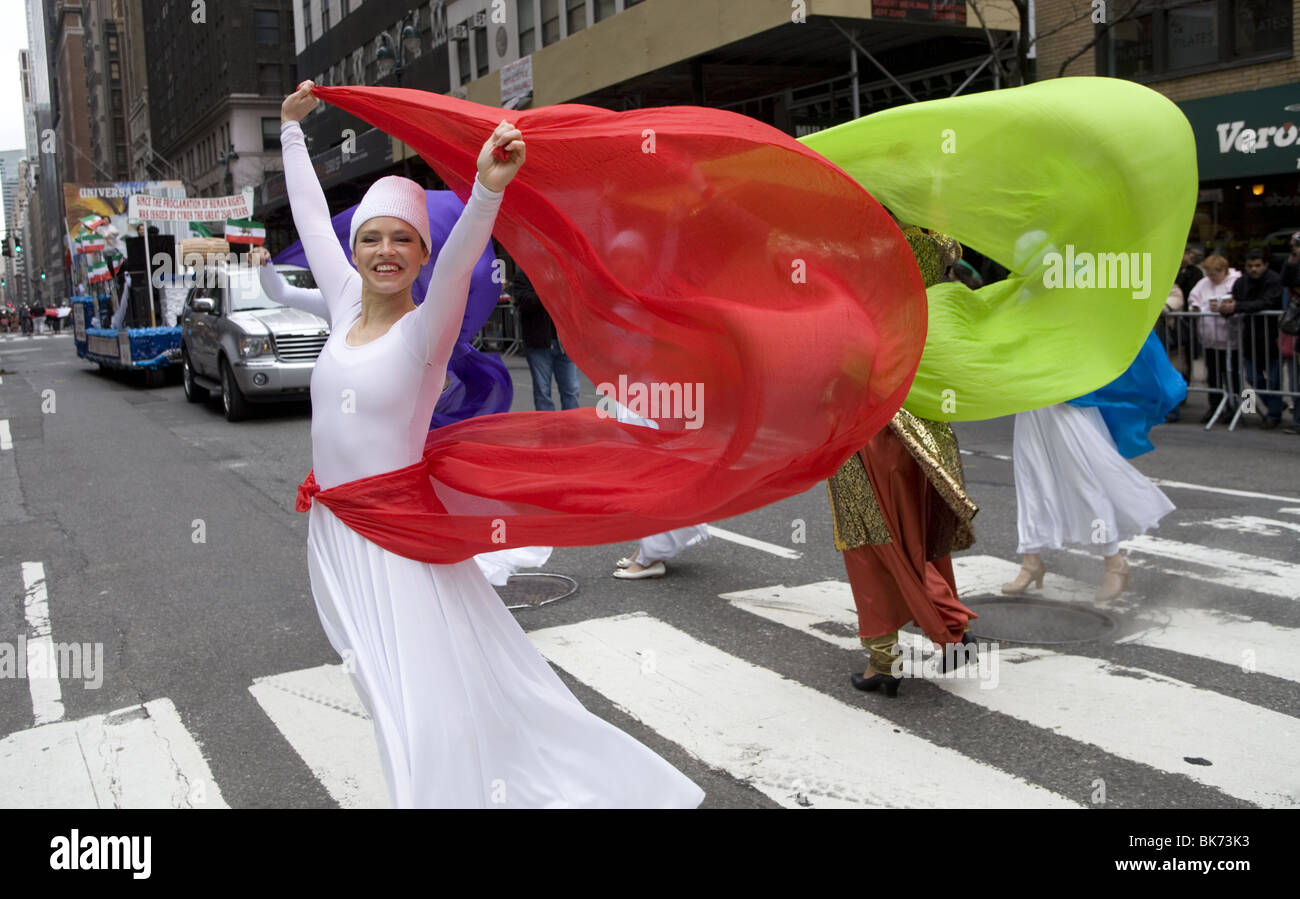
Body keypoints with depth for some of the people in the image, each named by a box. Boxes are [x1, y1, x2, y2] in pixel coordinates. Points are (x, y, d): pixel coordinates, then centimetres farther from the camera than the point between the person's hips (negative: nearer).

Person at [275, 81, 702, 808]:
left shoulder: (426, 330, -12)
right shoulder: (346, 306, 4)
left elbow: (458, 262, -33)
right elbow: (311, 217, 16)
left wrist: (488, 190, -51)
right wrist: (293, 129, 27)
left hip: (397, 540, -6)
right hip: (333, 533, 6)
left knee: (443, 706, -7)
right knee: (405, 706, 14)